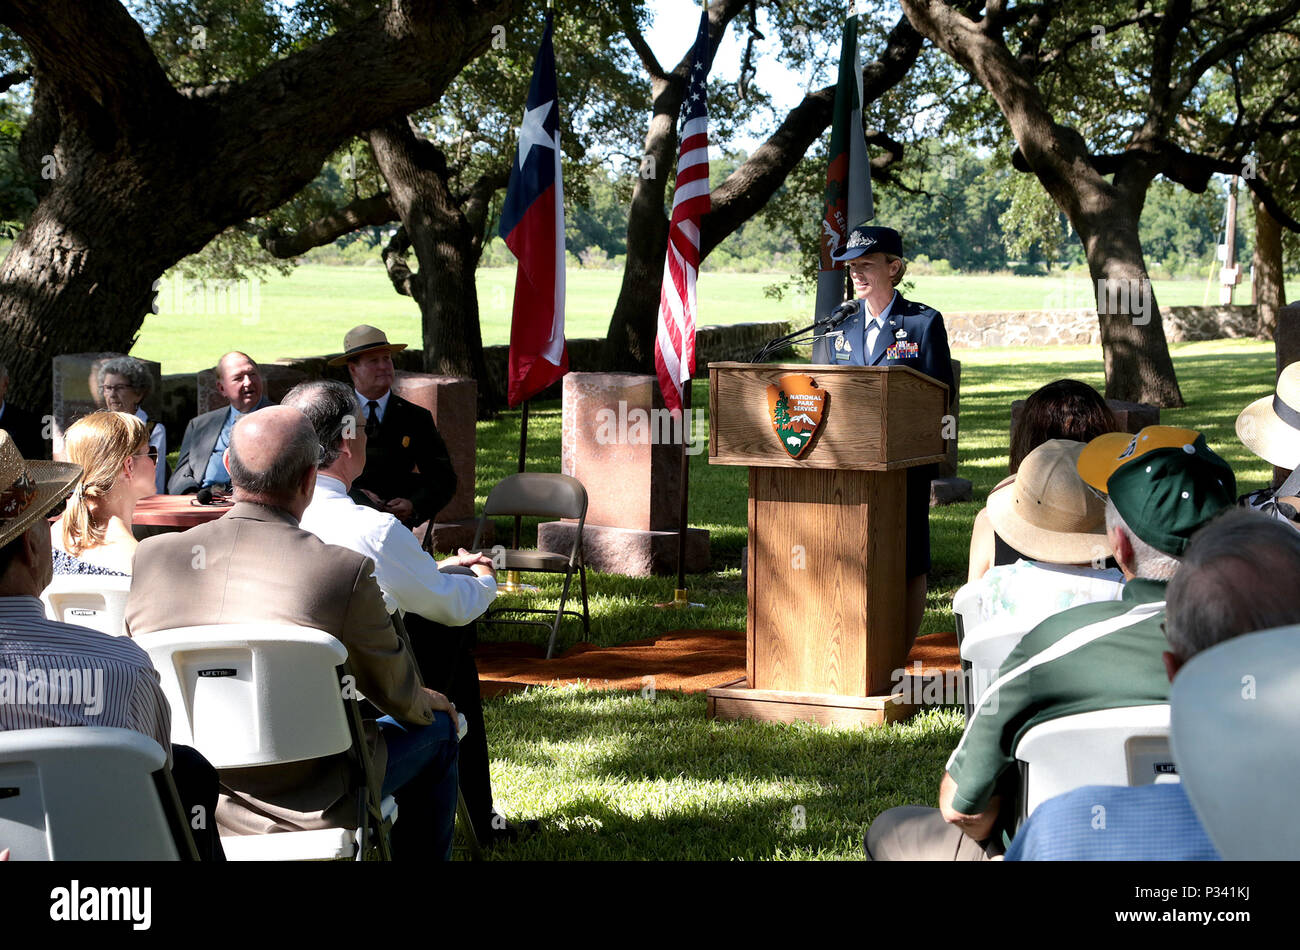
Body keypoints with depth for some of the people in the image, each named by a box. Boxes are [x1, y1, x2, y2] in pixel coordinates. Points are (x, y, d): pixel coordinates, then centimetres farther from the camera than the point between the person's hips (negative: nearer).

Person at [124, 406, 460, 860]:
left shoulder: (150, 557, -10)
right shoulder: (345, 572, -21)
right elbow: (397, 694, -5)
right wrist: (426, 702, 20)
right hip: (308, 808, -5)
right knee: (436, 726, 23)